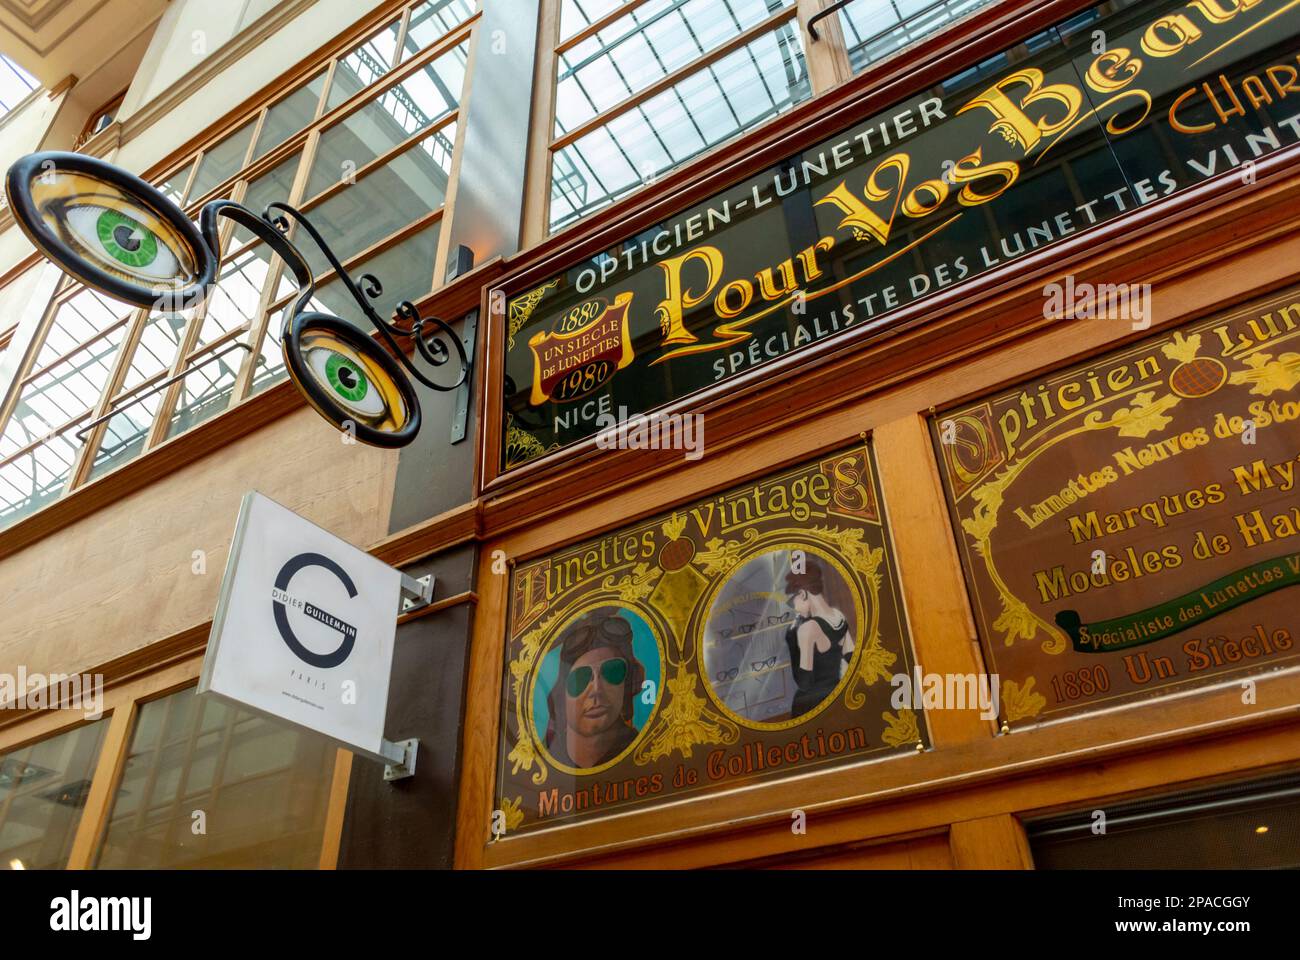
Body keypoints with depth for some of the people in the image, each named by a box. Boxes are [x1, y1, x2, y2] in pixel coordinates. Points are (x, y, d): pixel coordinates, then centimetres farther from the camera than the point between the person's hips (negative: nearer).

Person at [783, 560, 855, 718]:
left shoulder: (809, 628, -21)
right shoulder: (840, 618, 3)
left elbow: (804, 682, -19)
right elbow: (852, 662, 11)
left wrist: (793, 640, -13)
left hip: (811, 706, -8)